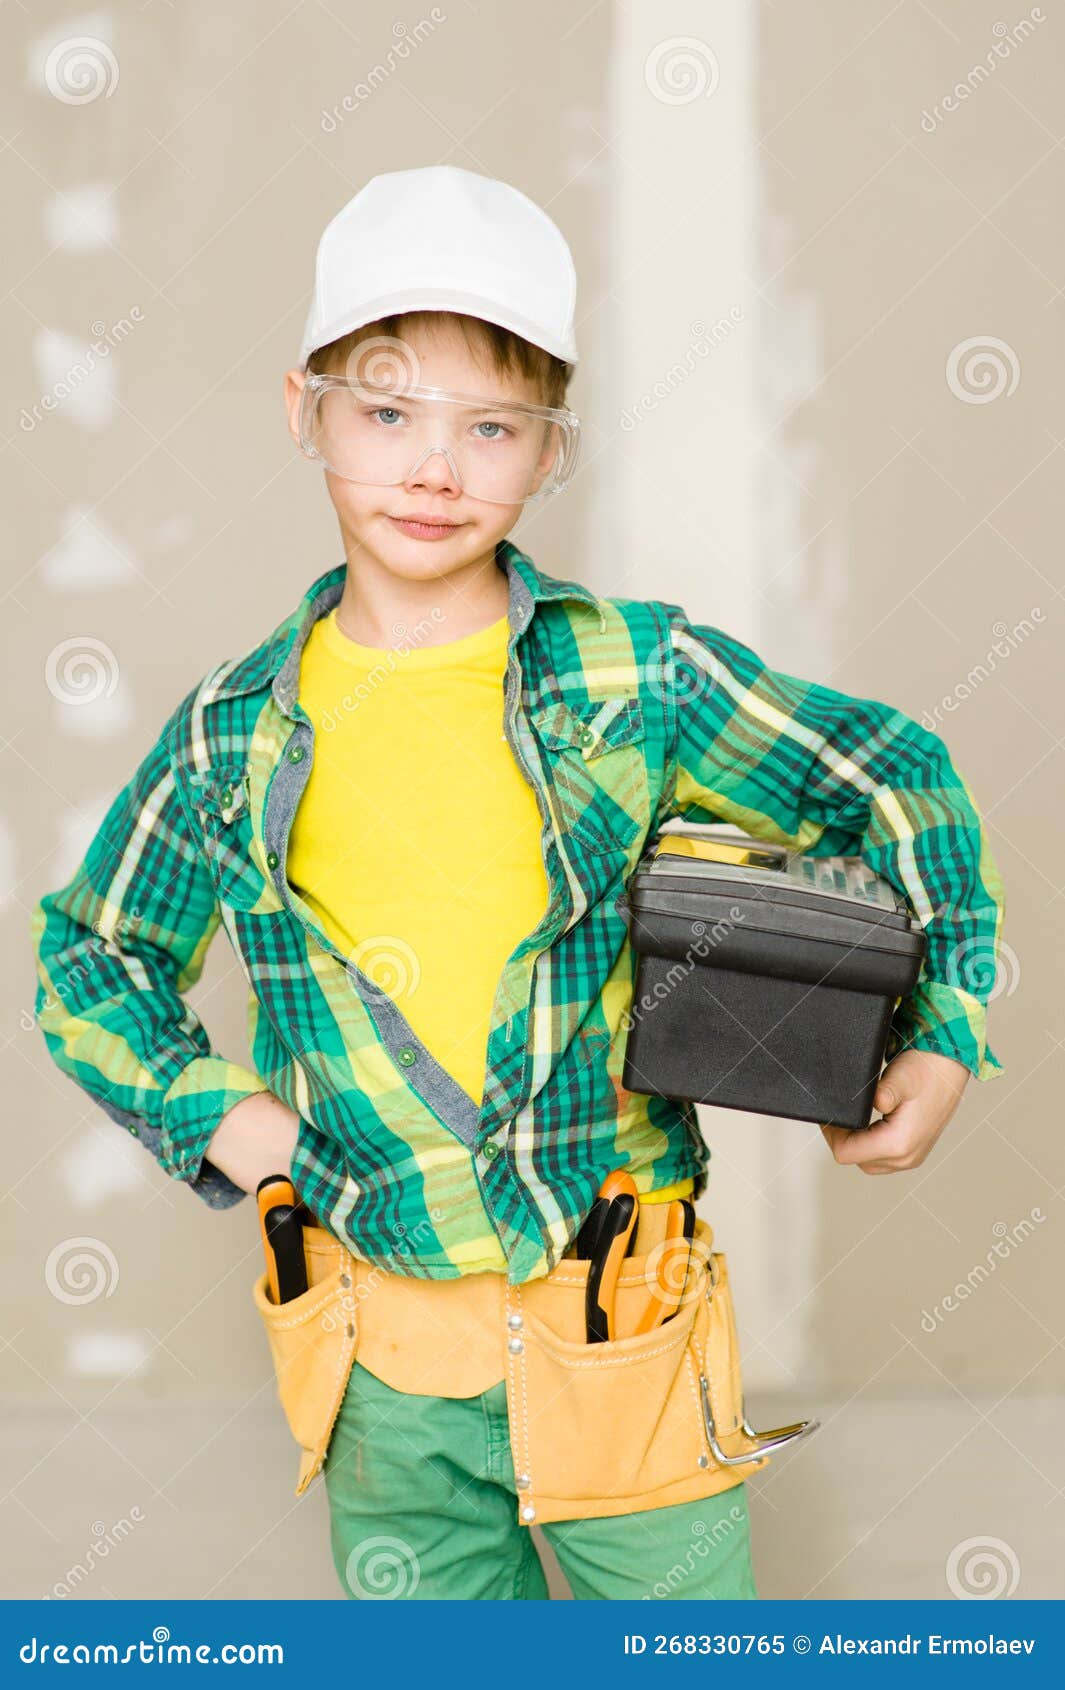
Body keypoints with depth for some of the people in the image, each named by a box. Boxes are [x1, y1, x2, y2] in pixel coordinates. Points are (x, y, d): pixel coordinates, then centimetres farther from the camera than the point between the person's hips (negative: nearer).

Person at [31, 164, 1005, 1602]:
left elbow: (891, 783, 5)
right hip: (385, 1358, 2)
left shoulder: (637, 679, -7)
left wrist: (942, 1036, -1)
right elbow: (91, 953, 12)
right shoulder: (236, 732, -2)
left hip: (620, 1320, -1)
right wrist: (207, 1112, -3)